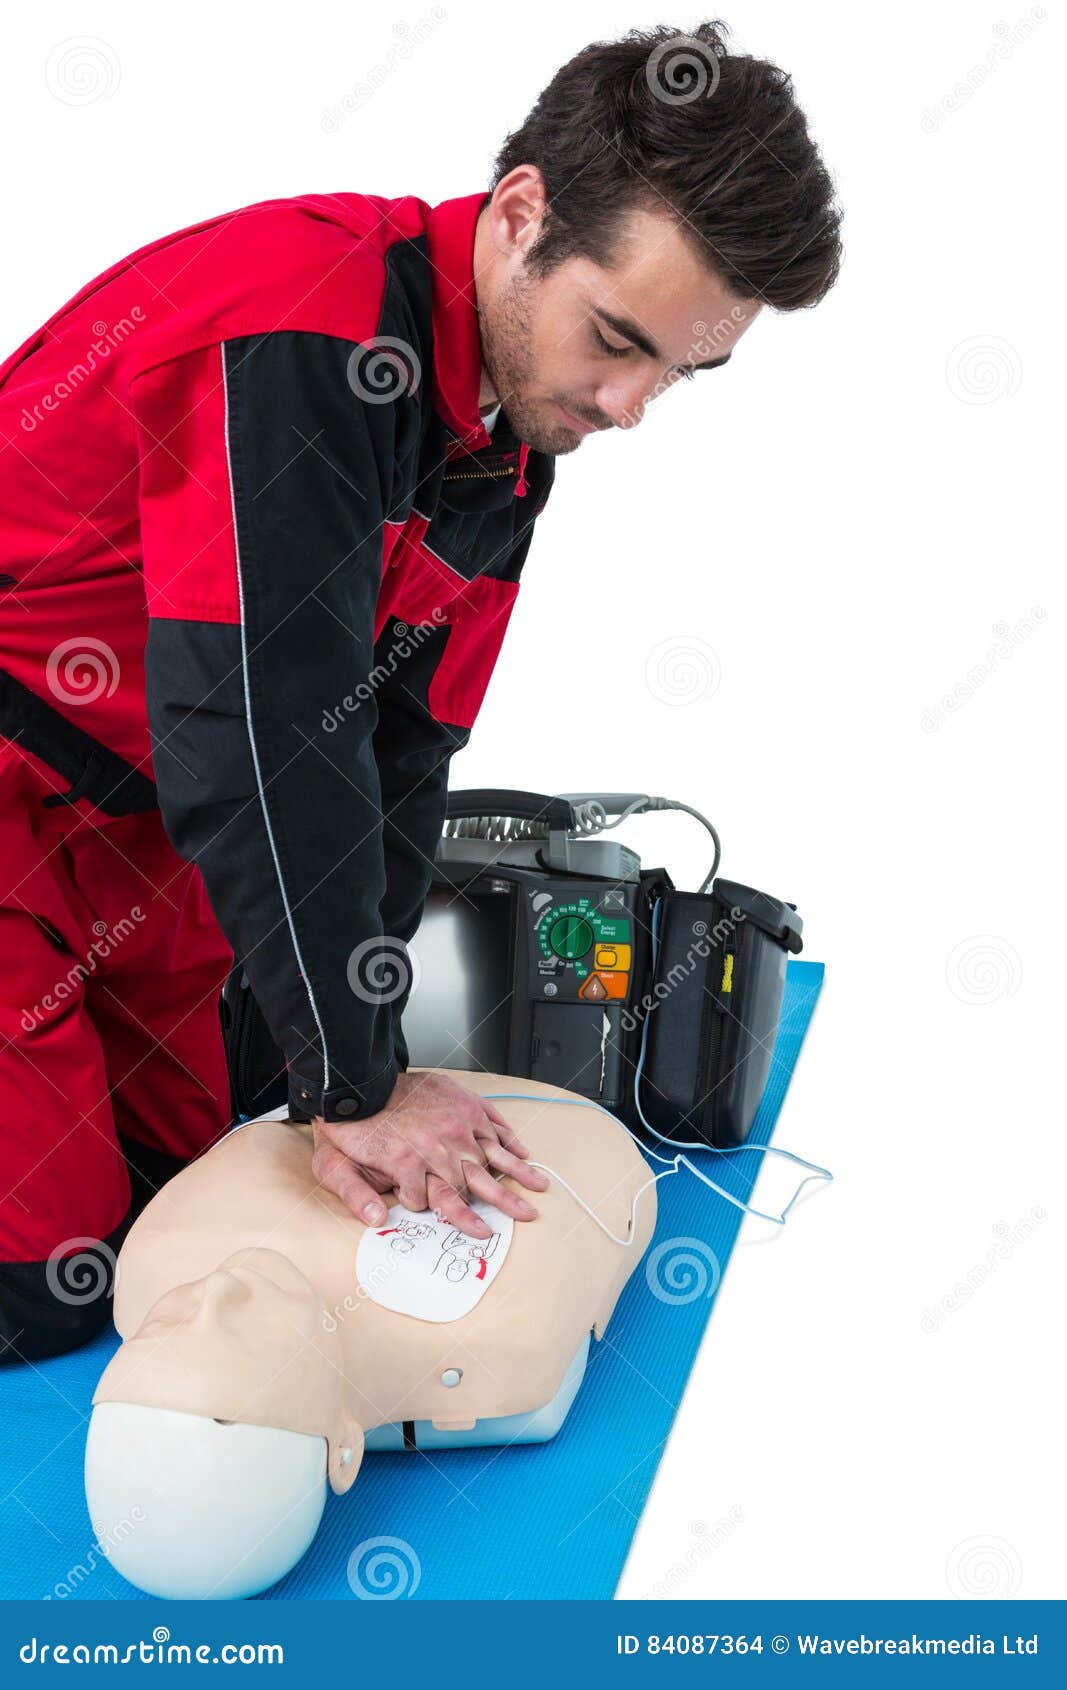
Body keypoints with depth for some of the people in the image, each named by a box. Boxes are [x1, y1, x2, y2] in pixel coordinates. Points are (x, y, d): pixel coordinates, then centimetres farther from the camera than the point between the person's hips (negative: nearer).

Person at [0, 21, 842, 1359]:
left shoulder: (510, 443, -2)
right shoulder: (307, 336, -31)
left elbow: (402, 747, -1)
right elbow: (259, 737, -32)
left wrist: (359, 1068, -4)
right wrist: (358, 1081, -22)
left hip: (132, 812, 8)